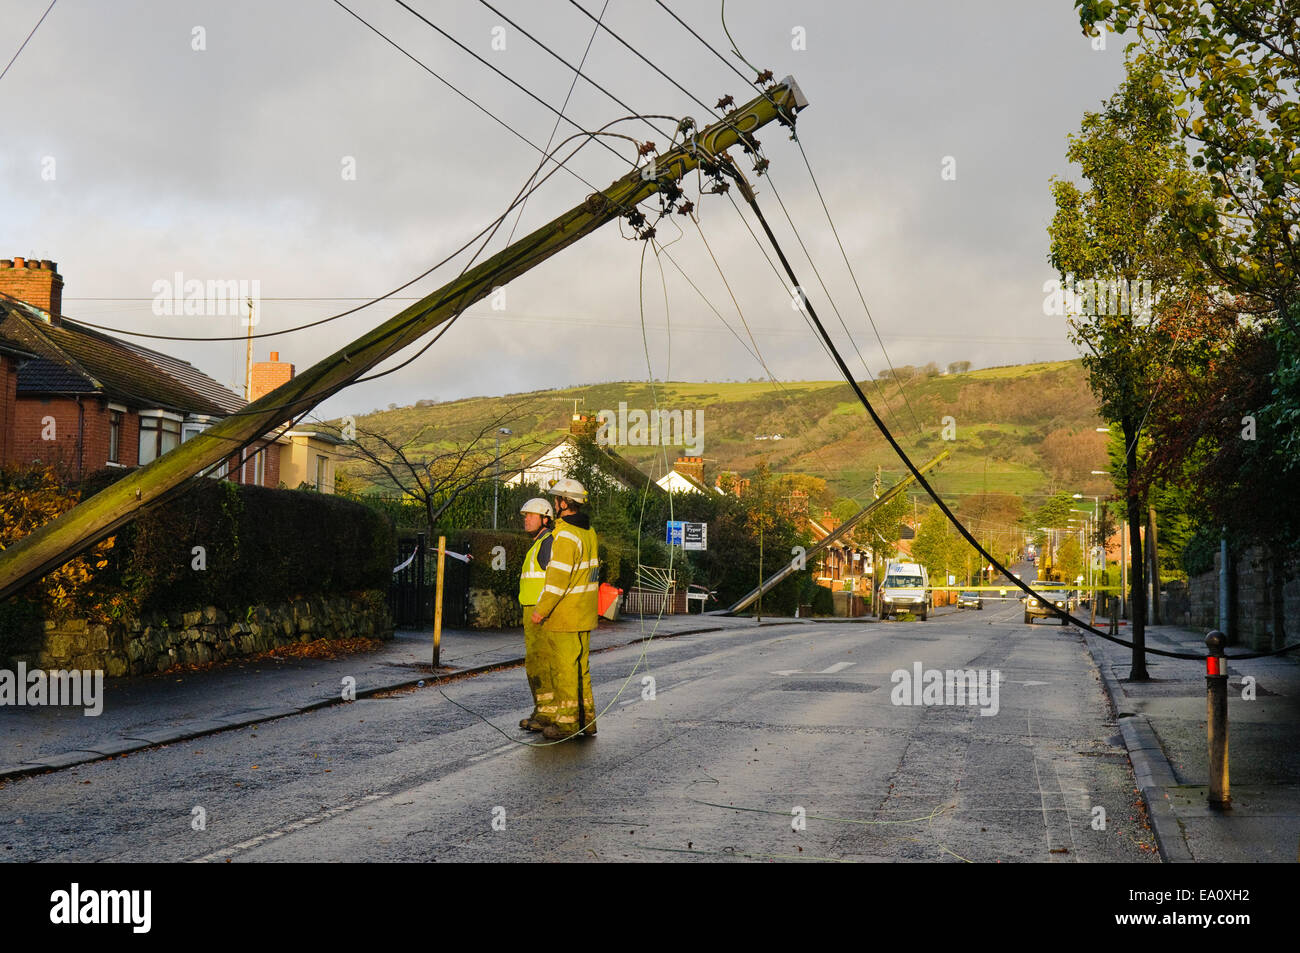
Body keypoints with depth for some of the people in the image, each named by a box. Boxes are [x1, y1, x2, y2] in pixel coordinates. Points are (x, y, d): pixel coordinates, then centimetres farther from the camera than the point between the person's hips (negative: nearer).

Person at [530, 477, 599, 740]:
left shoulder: (566, 536, -19)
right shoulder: (589, 532, 11)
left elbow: (559, 578, -22)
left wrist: (541, 609, -16)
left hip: (564, 616, -9)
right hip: (585, 615, 9)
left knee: (564, 669, -2)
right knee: (581, 667, 15)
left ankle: (567, 723, 3)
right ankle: (586, 719, 20)